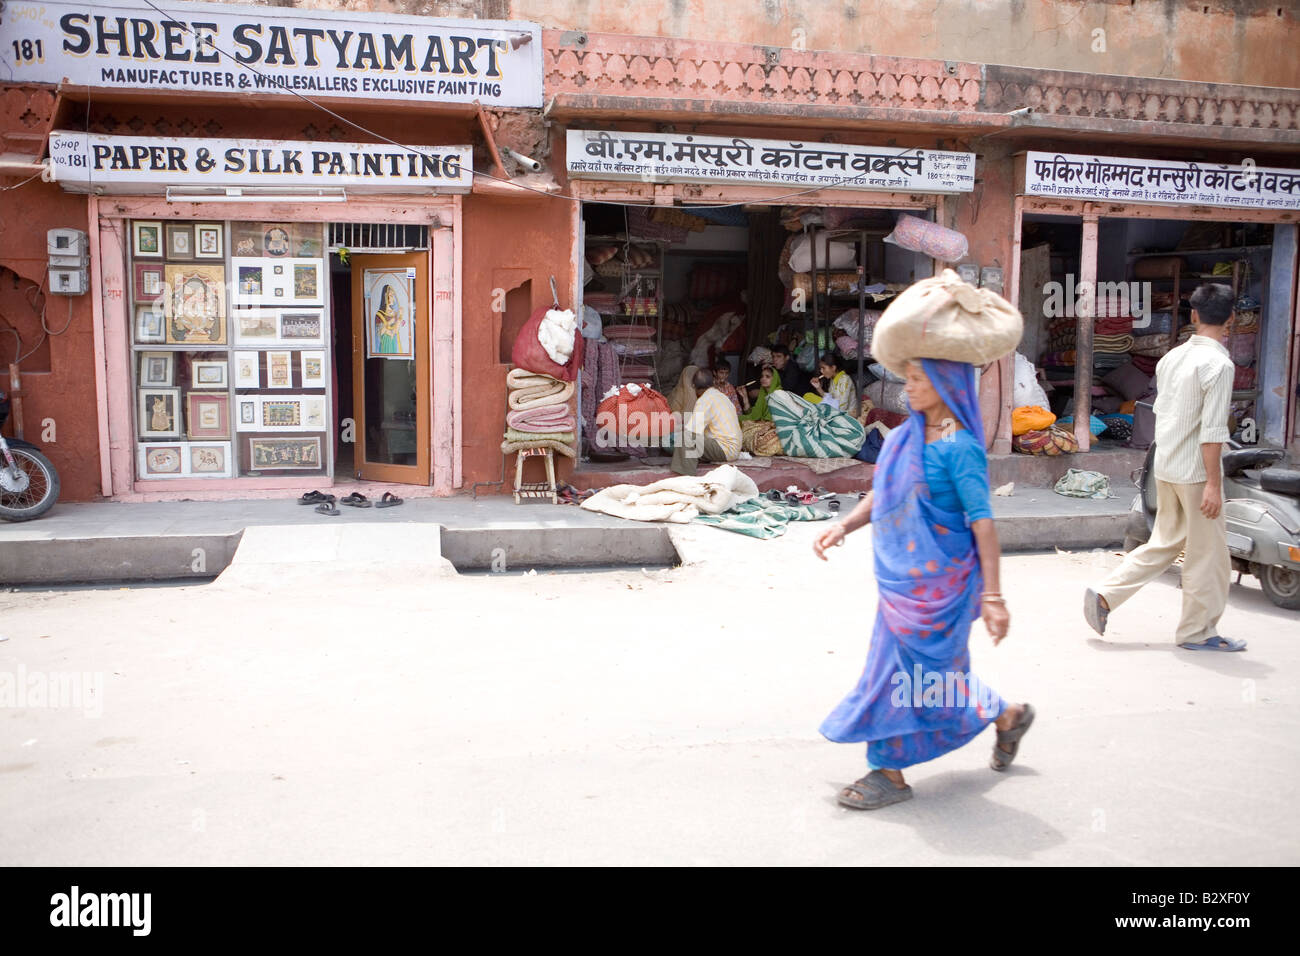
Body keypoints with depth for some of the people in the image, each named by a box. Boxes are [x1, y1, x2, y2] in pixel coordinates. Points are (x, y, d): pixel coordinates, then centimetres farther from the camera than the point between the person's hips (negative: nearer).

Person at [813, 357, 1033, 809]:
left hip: (936, 580, -8)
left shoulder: (959, 447, -16)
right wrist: (844, 526, 4)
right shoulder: (905, 435, 7)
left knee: (912, 670, 0)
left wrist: (992, 595, -19)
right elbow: (882, 495, 18)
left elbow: (982, 521, -18)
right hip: (901, 574, 8)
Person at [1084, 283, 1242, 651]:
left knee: (1165, 541, 17)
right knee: (1208, 553, 5)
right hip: (1196, 471, -7)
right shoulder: (1219, 364, -15)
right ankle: (1197, 631, 15)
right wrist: (1213, 483, -18)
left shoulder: (1171, 357, 7)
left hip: (1165, 468, 7)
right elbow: (1213, 429, -19)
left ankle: (1105, 595, 9)